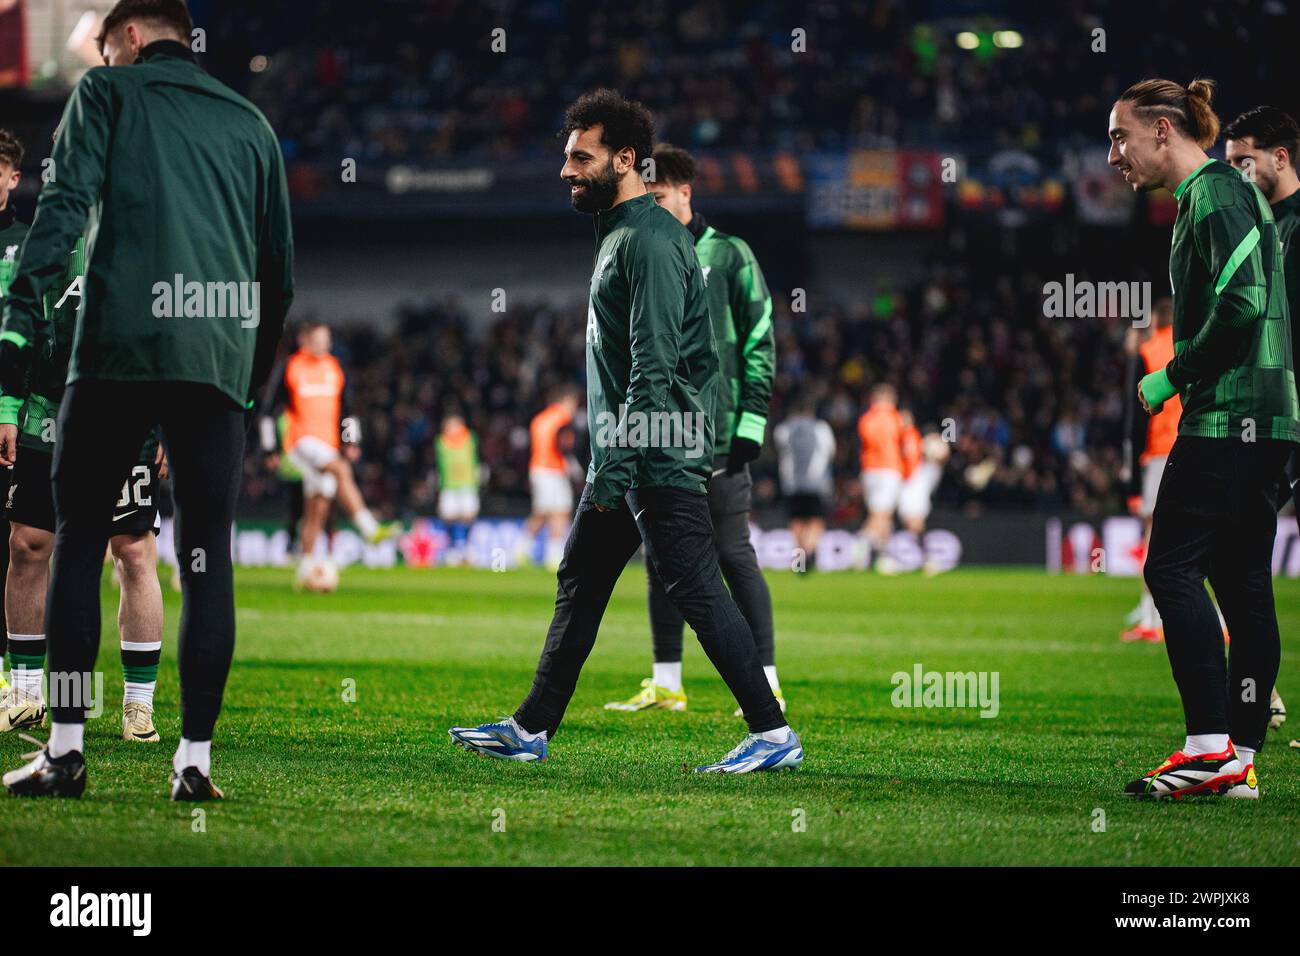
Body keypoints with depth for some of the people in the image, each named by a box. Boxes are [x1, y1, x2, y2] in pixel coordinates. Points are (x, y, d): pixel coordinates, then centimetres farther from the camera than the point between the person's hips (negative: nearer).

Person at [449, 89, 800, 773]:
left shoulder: (650, 241, -15)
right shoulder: (619, 234, 18)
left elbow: (653, 367, -22)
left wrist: (615, 467, -23)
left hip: (658, 458, -11)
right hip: (624, 454, 11)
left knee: (695, 590, -10)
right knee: (578, 585, 13)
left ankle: (773, 735, -8)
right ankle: (530, 731, 19)